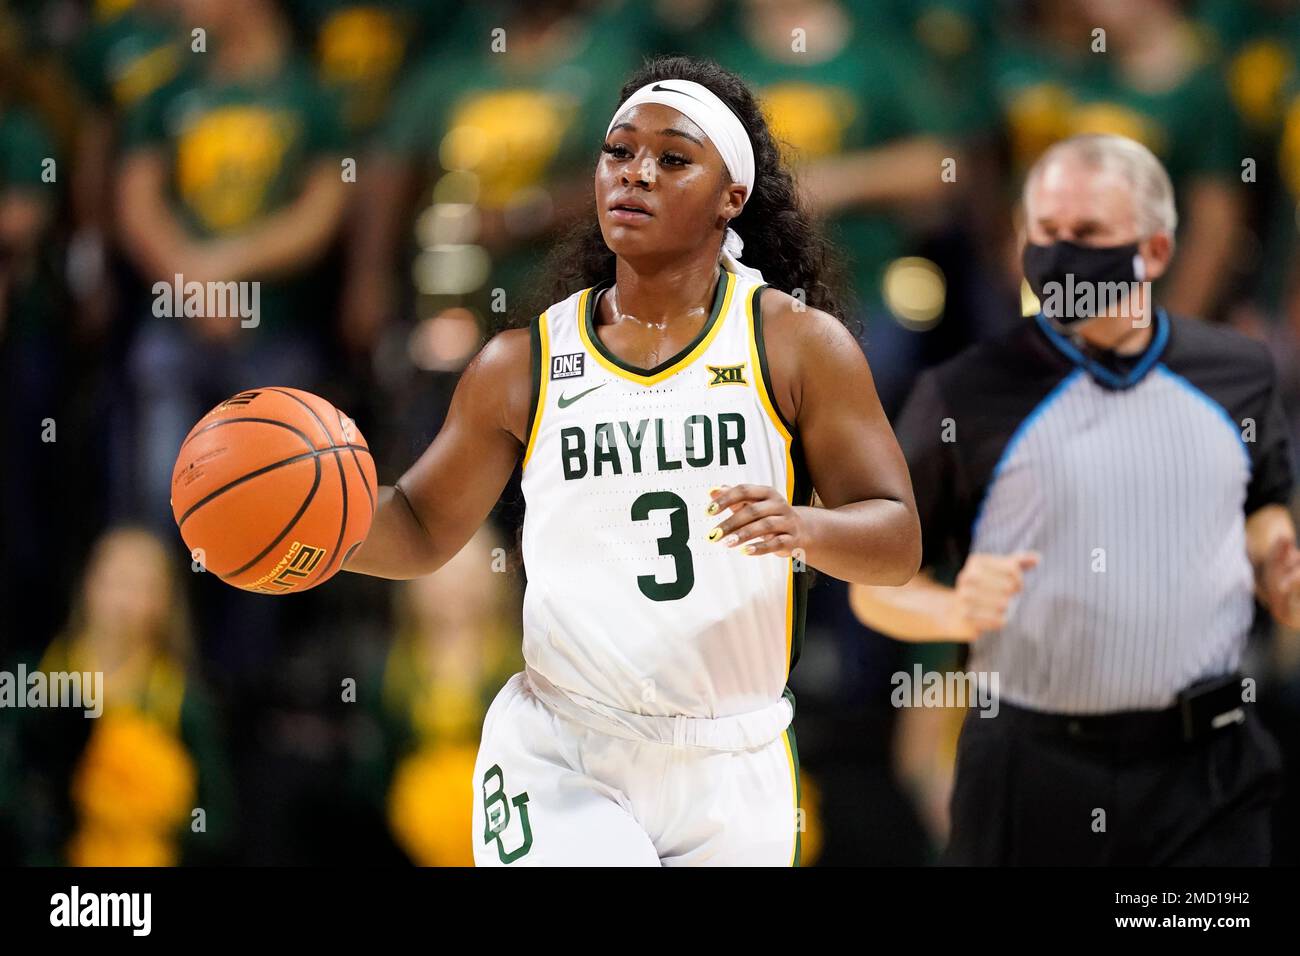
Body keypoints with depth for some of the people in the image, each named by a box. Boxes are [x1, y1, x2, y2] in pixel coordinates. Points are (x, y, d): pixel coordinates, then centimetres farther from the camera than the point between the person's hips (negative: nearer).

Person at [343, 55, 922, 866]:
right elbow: (424, 532, 12)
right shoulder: (525, 364, 4)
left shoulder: (801, 346, -1)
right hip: (559, 763, -1)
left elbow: (899, 542, -4)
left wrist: (805, 528, -25)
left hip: (733, 771, 1)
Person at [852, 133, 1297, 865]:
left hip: (1210, 774, 2)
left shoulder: (1239, 374, 7)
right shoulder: (968, 394, -3)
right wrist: (956, 611, -18)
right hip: (1034, 773, -2)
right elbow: (879, 584, 2)